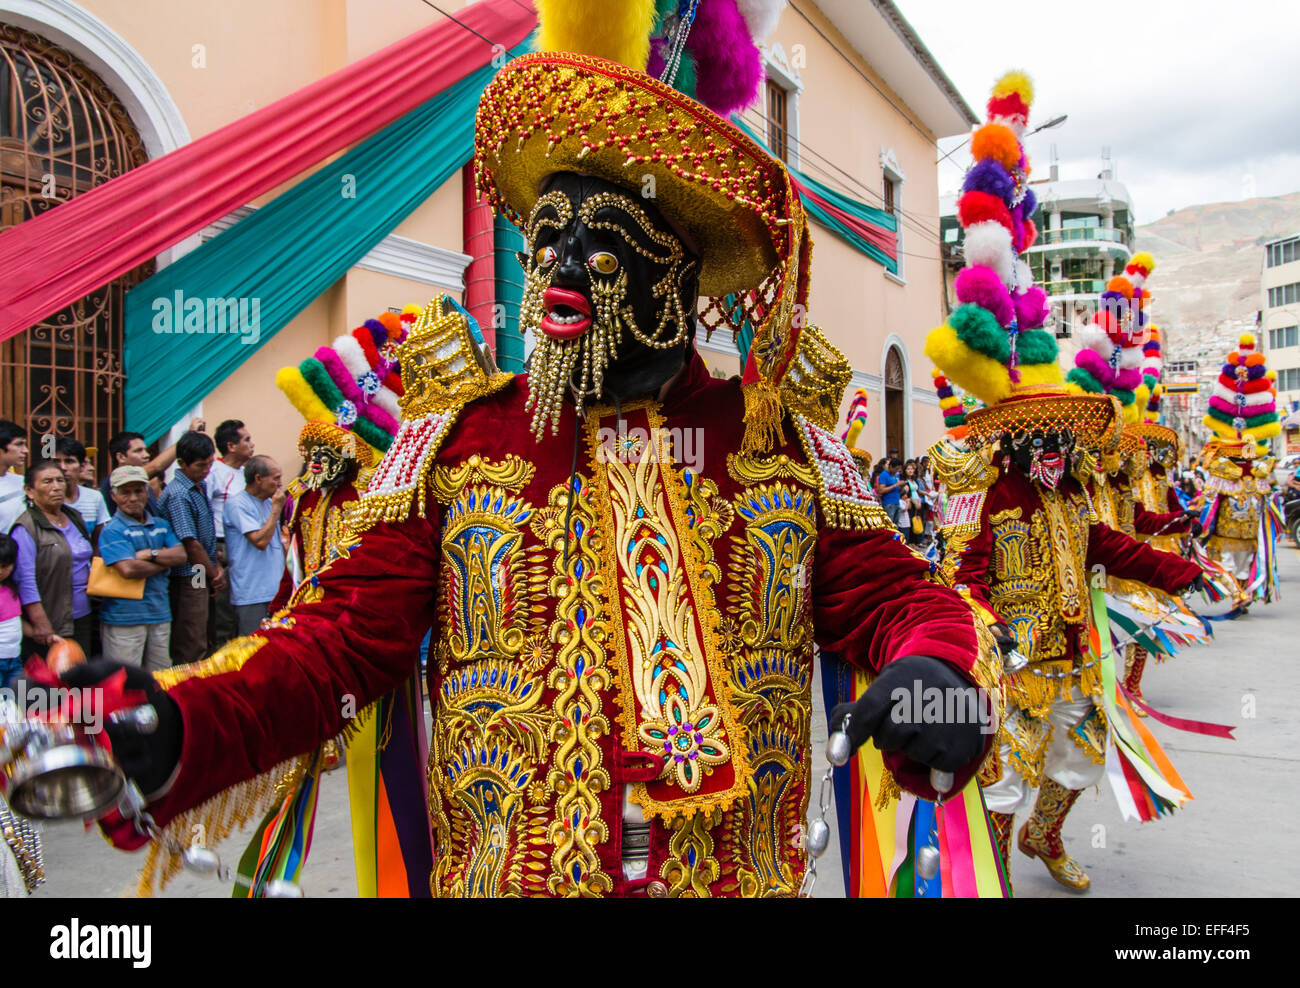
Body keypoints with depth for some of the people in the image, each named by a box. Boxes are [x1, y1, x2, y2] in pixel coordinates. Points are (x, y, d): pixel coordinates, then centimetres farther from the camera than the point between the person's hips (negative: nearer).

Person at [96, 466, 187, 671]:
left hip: (160, 614, 6)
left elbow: (180, 555, 3)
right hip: (124, 617, -6)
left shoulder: (161, 525, 14)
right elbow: (128, 569, -20)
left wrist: (151, 554, -11)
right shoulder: (112, 530, -7)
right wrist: (164, 562, -6)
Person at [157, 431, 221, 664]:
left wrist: (216, 567, 5)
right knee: (191, 647, -4)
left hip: (201, 577, 9)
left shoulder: (201, 487, 11)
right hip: (188, 579, -9)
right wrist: (214, 574, -7)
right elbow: (191, 544, -18)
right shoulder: (178, 495, -17)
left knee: (196, 643, 15)